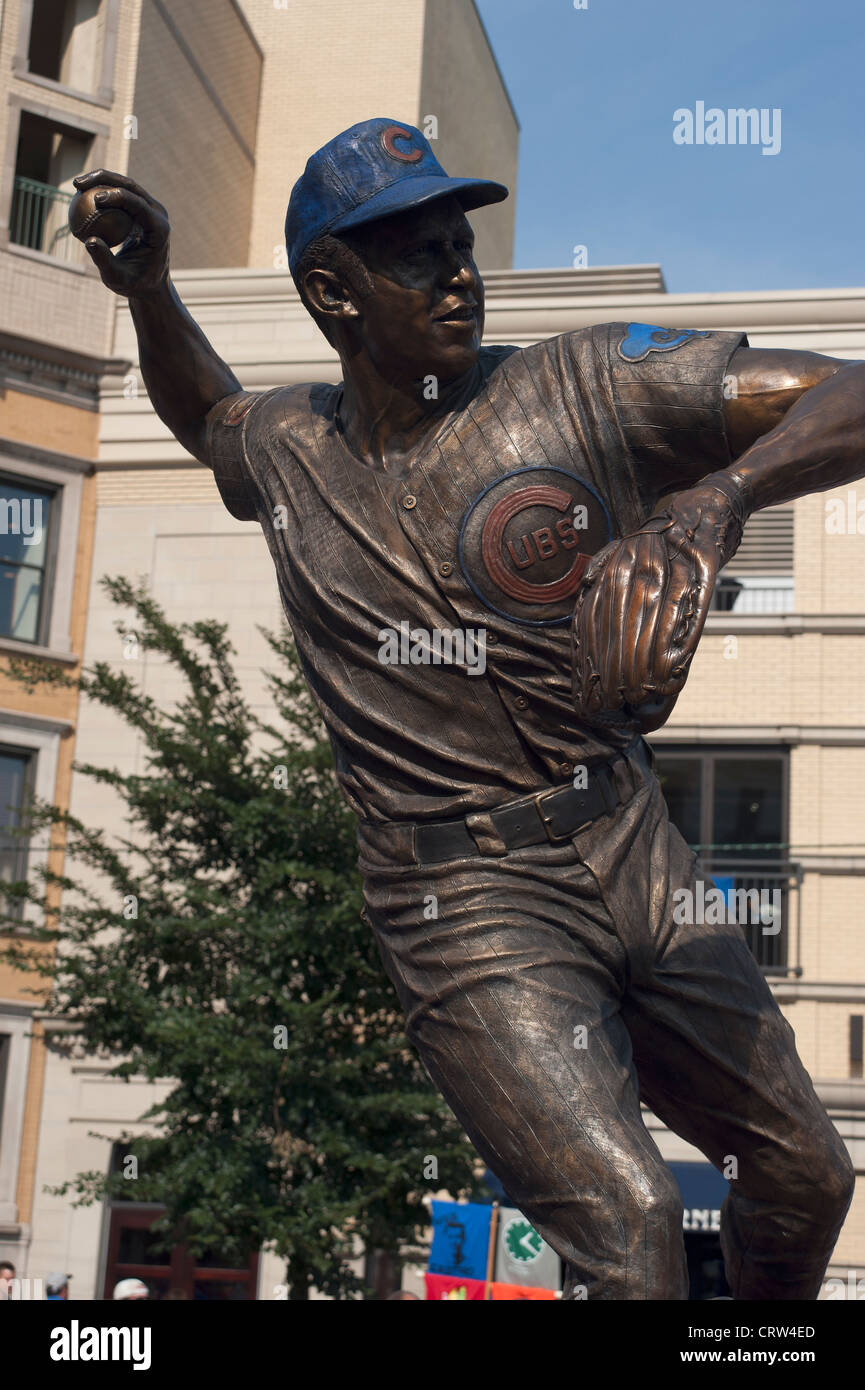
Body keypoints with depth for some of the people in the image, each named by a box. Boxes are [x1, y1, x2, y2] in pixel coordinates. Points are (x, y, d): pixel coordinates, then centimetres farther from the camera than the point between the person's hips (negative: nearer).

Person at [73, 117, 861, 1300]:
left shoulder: (586, 387, -6)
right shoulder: (288, 449, 5)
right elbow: (205, 414, 31)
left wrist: (708, 503, -34)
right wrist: (148, 291, 10)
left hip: (638, 861, 2)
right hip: (469, 903, -1)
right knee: (627, 1223, -21)